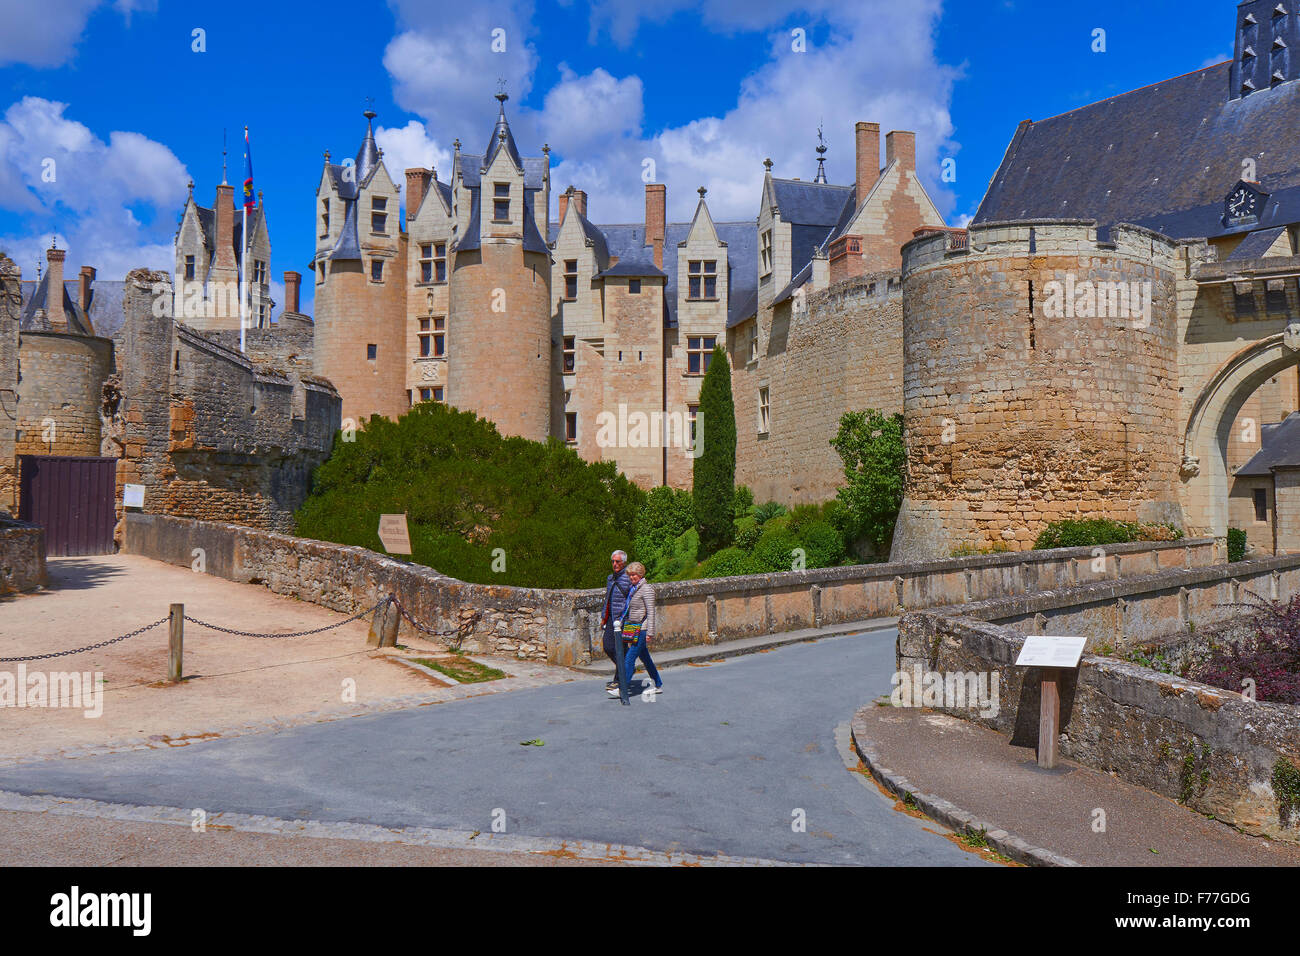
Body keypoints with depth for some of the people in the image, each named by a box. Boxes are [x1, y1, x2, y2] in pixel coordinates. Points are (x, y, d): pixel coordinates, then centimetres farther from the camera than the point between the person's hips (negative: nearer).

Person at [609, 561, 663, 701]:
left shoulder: (647, 589, -12)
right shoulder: (633, 588, 13)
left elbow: (651, 612, -15)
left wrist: (650, 633, -18)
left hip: (641, 629, -9)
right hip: (633, 628, 9)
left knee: (629, 658, -10)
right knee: (645, 658, 14)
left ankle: (622, 690, -9)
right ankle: (658, 685, 23)